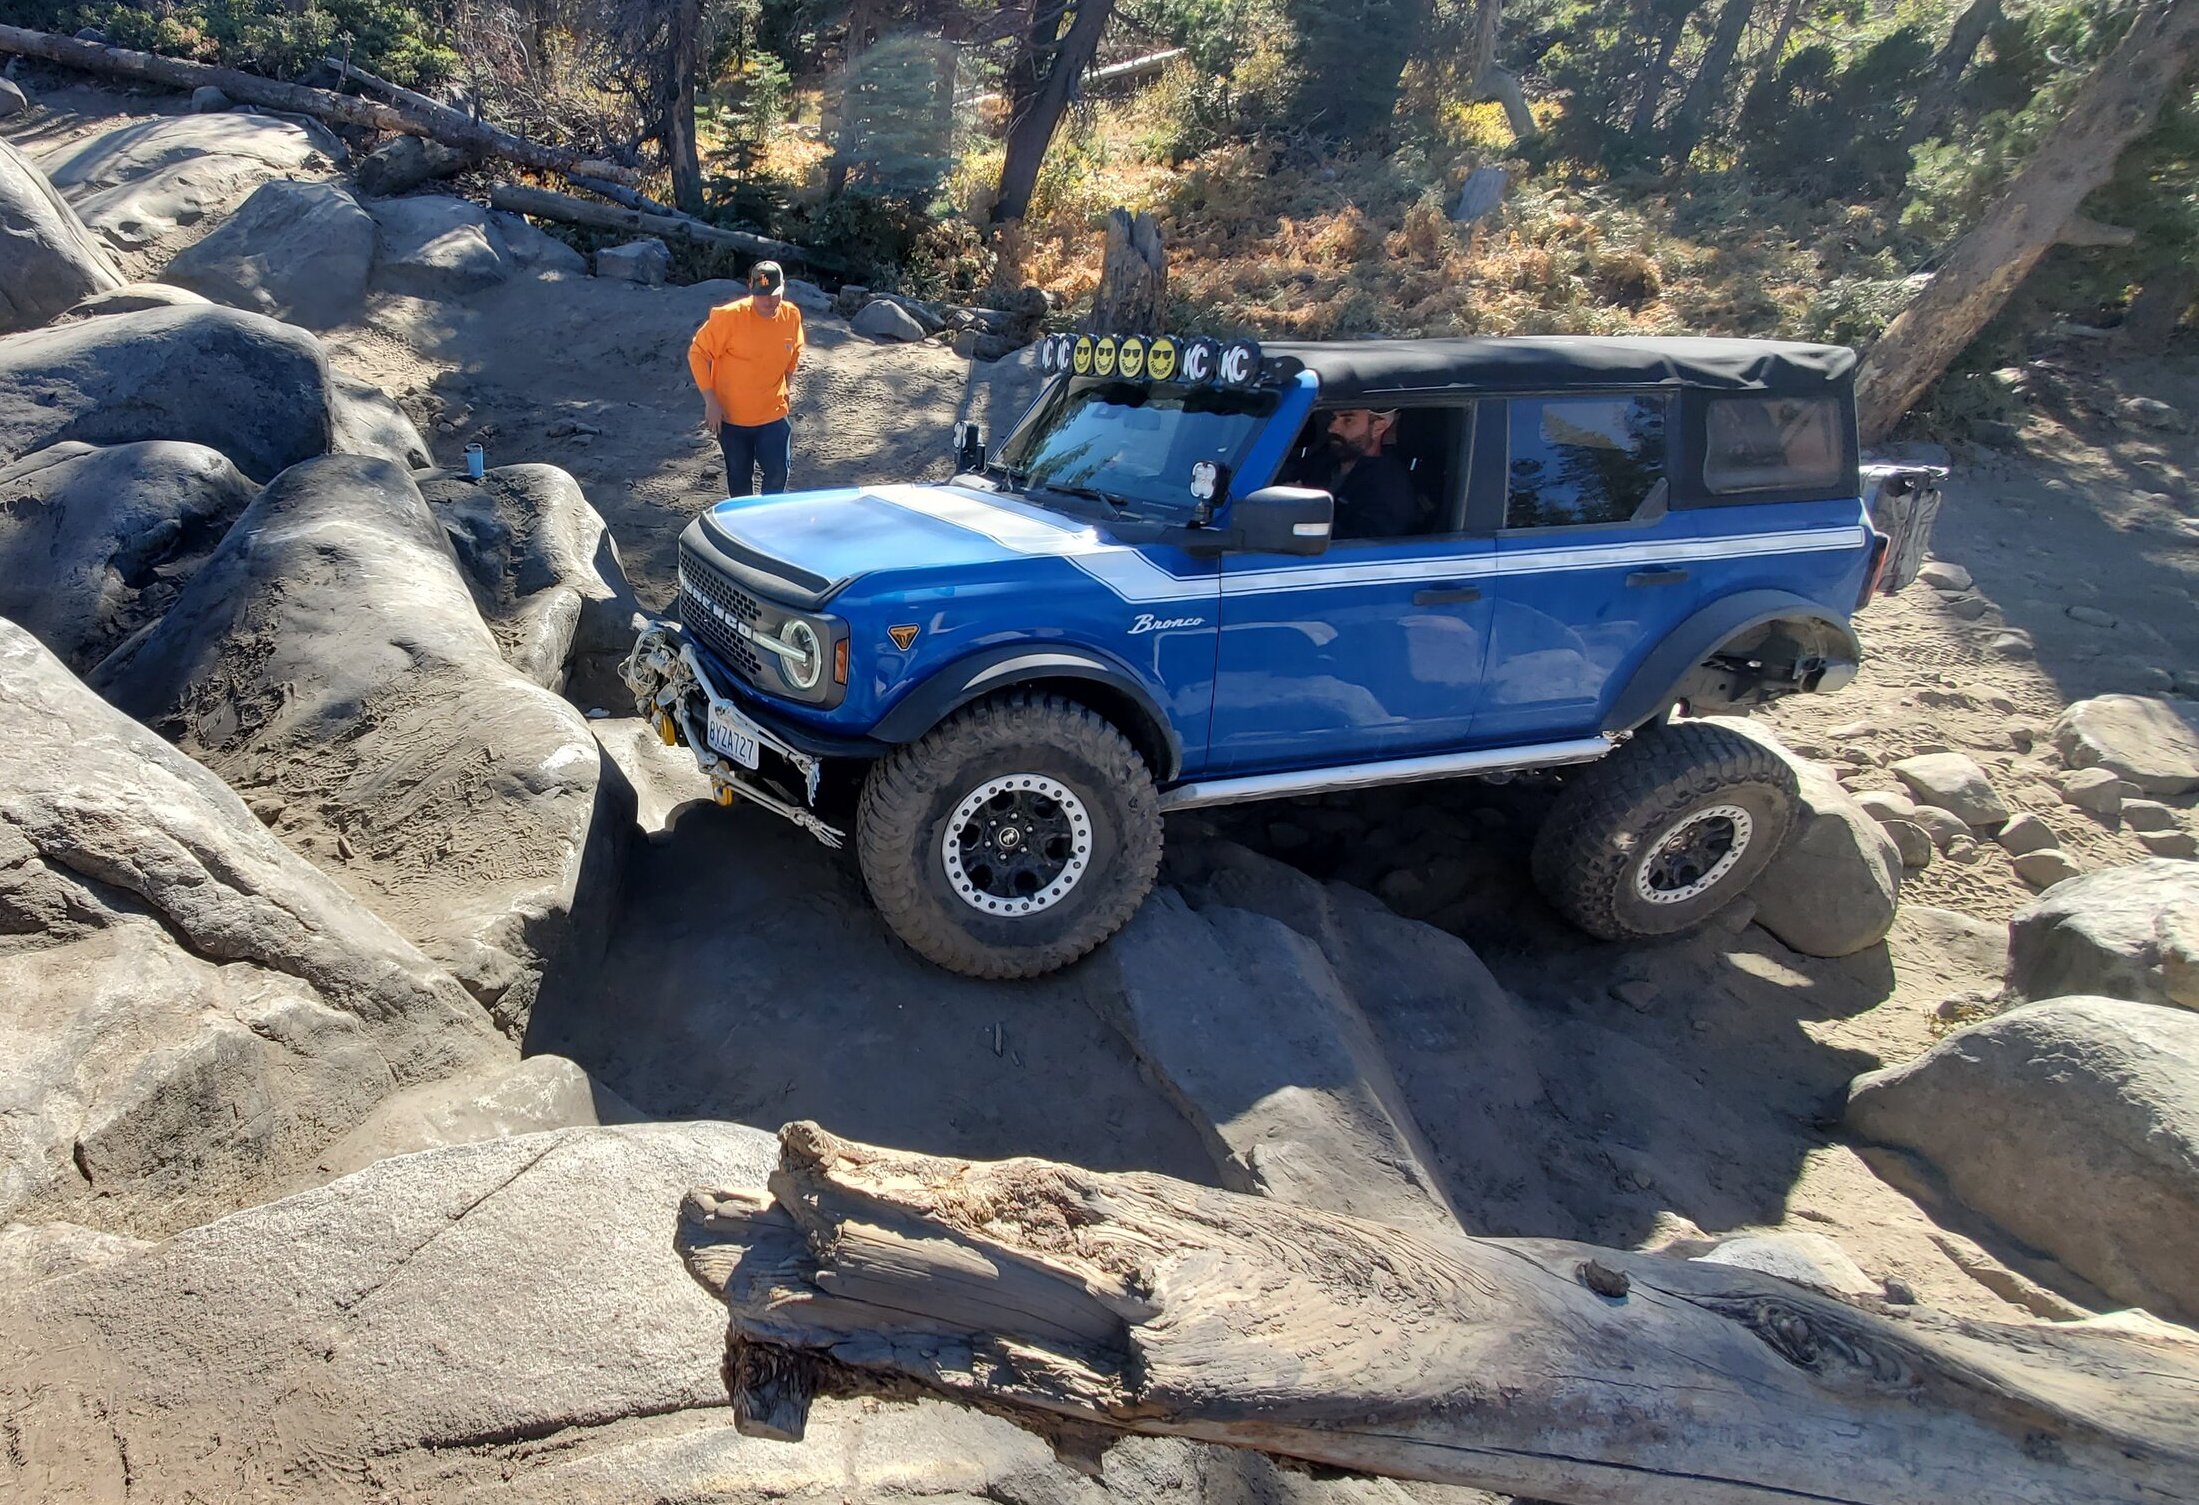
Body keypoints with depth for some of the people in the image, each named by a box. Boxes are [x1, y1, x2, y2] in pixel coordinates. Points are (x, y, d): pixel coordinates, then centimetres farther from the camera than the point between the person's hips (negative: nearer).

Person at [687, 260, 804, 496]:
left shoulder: (792, 315, -8)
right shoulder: (729, 316, -20)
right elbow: (697, 353, -12)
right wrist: (710, 400, -16)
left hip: (773, 415, 2)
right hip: (731, 415, -2)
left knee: (778, 475, 0)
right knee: (739, 477, 13)